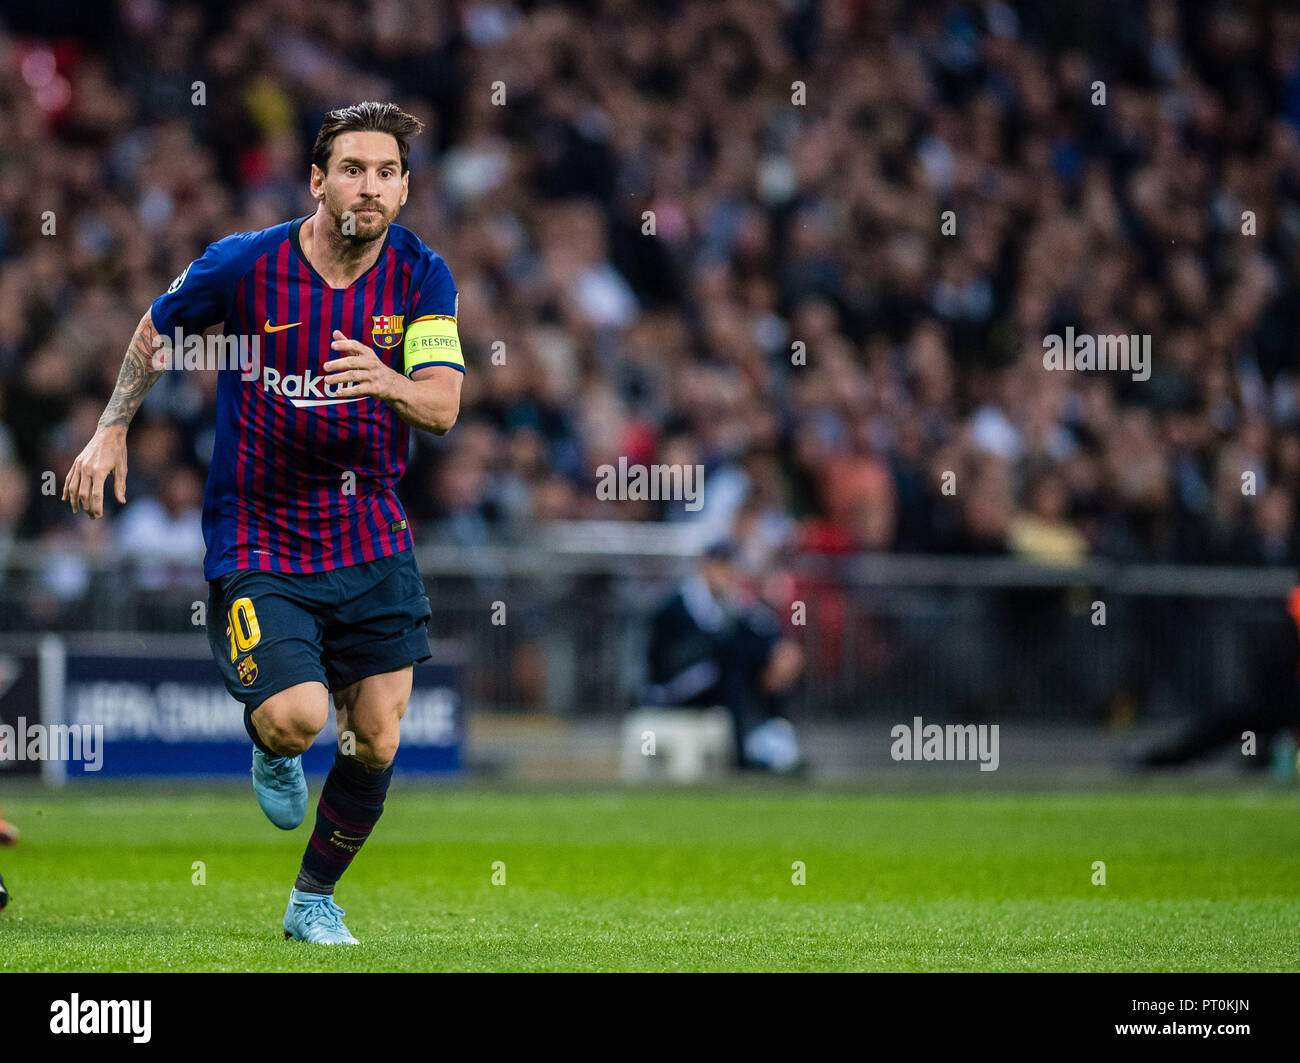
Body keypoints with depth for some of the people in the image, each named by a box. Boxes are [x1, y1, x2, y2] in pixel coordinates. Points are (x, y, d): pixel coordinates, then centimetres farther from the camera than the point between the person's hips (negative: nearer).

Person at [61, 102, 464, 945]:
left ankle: (315, 899, 26)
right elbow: (158, 330, 9)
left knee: (376, 742, 2)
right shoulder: (244, 264, -11)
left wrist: (389, 383, -37)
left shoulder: (422, 276, -6)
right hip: (257, 541, -3)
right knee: (297, 716, -22)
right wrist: (111, 431, 7)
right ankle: (272, 750, 17)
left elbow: (443, 405, -16)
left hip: (371, 541, 3)